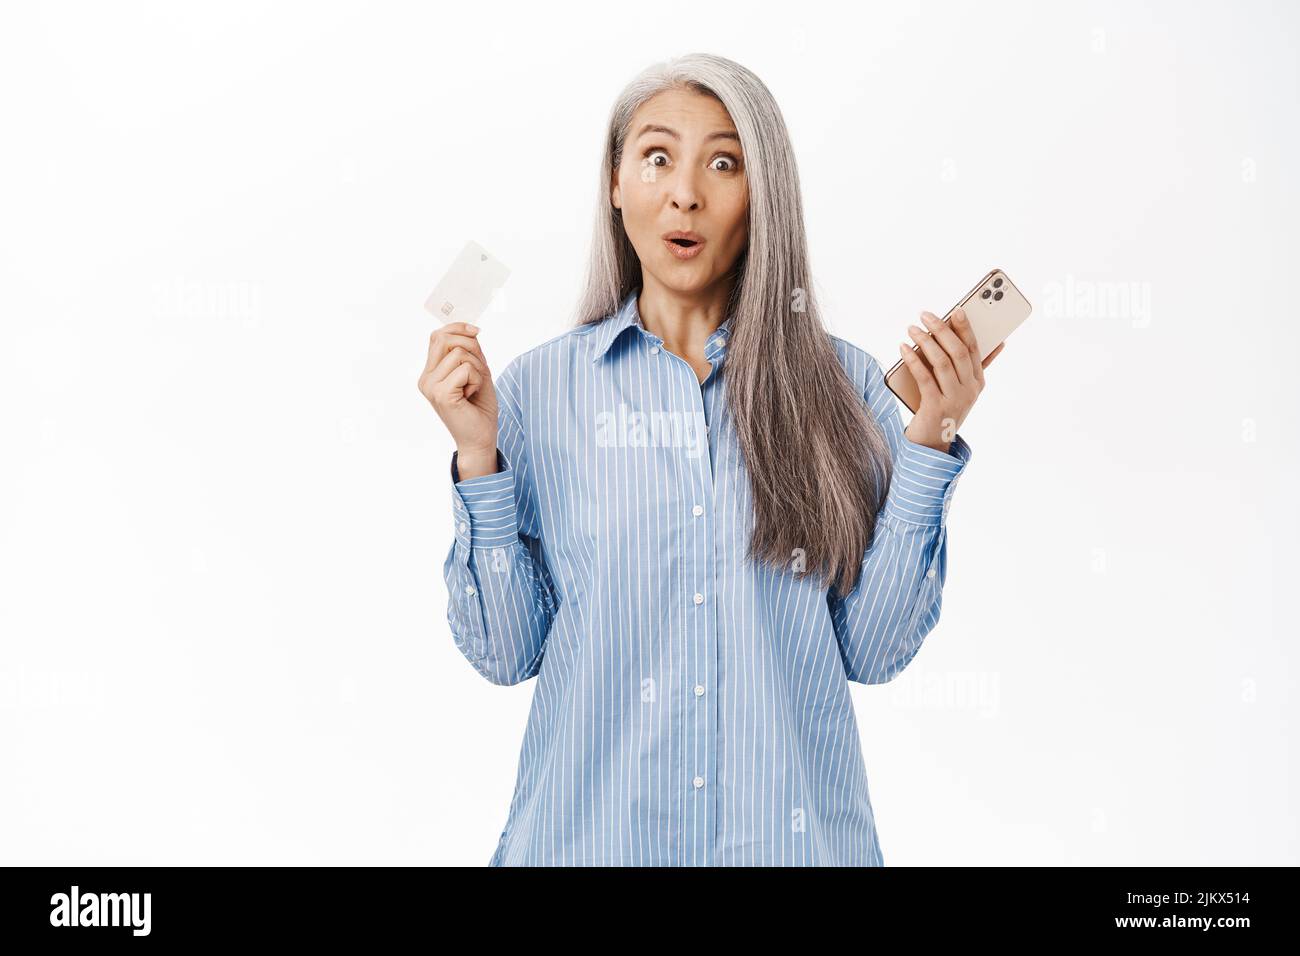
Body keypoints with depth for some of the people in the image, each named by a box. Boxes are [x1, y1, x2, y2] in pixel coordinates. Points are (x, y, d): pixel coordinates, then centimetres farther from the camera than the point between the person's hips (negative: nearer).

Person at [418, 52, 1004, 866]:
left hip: (790, 827, 1)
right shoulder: (540, 388, -4)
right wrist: (478, 458, -14)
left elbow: (874, 652, -5)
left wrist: (928, 445, -11)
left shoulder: (841, 386, -3)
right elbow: (506, 653, -4)